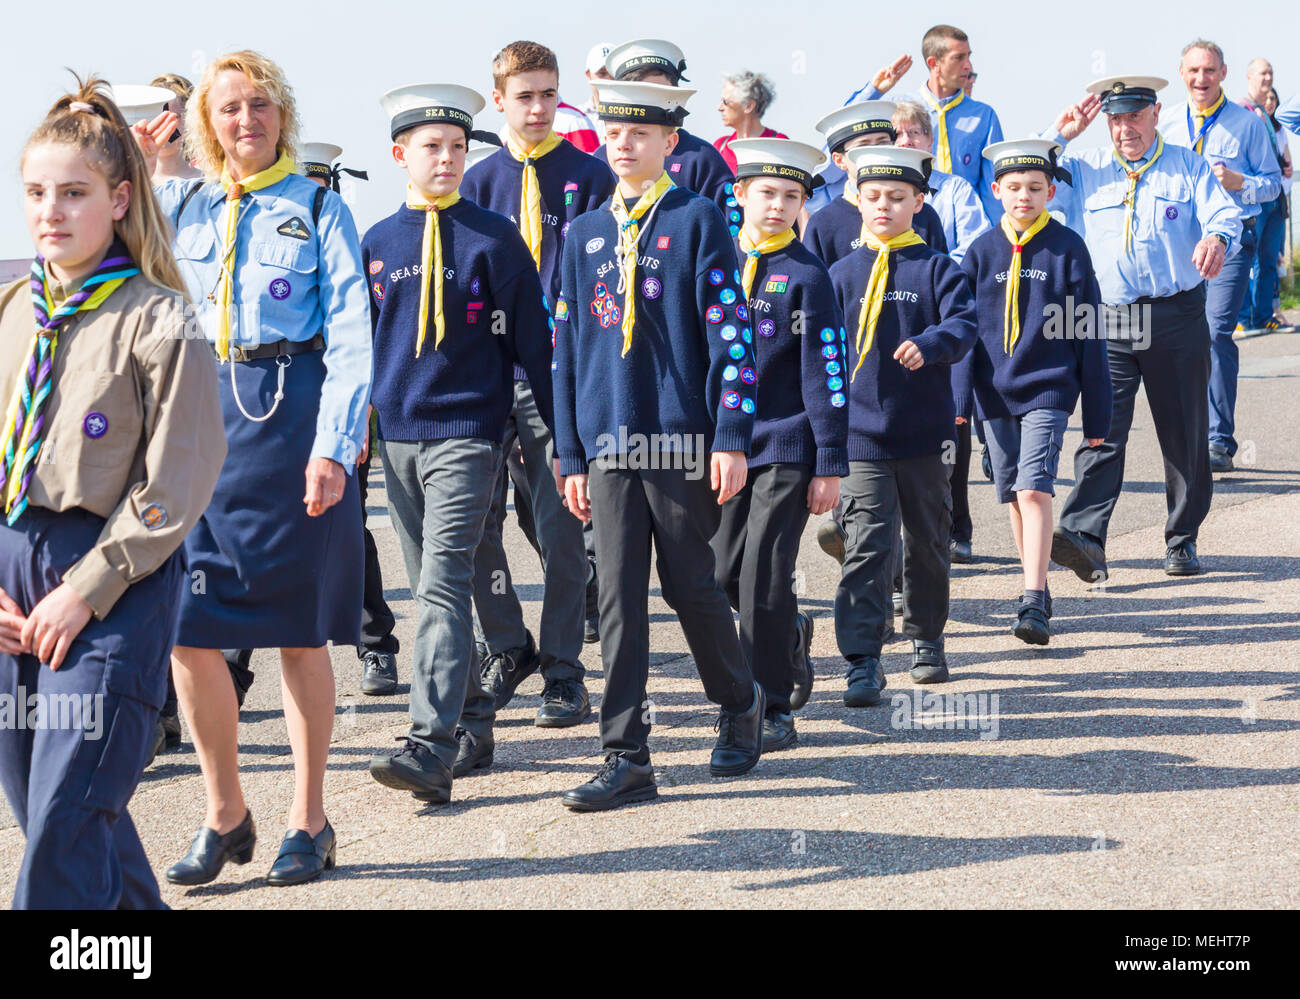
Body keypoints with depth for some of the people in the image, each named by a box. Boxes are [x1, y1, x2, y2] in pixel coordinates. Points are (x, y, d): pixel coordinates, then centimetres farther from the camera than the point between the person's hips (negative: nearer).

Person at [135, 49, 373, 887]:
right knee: (188, 629, -2)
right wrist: (133, 164, 4)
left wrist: (334, 444, -14)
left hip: (291, 416, -3)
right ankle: (225, 813, 15)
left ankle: (310, 820, 16)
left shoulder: (318, 207, 2)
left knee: (300, 631, 4)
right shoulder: (179, 206, 12)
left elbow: (350, 335, -4)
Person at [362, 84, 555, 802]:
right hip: (396, 432, 5)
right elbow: (357, 340, 17)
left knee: (443, 583, -15)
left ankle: (432, 746, -21)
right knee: (429, 586, 10)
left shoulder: (494, 239, -1)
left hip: (466, 430, -5)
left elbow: (532, 340, 1)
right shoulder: (376, 245, 10)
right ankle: (474, 725, 22)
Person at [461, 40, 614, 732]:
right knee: (473, 520, 3)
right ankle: (507, 650, 21)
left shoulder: (587, 176, 3)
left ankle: (563, 673, 8)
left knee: (558, 525, -2)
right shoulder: (478, 183, 11)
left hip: (559, 371, -3)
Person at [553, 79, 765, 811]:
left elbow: (732, 333, -6)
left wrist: (732, 439, -12)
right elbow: (568, 349, 13)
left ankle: (742, 704, 29)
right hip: (610, 445, 4)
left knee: (692, 587, 4)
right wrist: (572, 456, 9)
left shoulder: (697, 220, -1)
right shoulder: (585, 236, 12)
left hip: (683, 442, -4)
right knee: (620, 597, 1)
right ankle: (627, 757, 3)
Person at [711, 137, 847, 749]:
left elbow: (827, 376, -5)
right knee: (725, 575, 7)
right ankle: (791, 635, 36)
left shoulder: (807, 275, -4)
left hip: (787, 449, -4)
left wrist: (830, 465, -9)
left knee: (764, 577, -7)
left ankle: (772, 709, 3)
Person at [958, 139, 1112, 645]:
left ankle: (1033, 604, -19)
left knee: (1034, 489, -17)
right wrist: (960, 394, -5)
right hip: (995, 393, 4)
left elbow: (1089, 333, 2)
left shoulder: (1067, 248, -2)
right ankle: (1038, 590, 26)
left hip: (1048, 388, -4)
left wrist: (1097, 414, 2)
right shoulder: (983, 252, 5)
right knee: (1013, 496, 10)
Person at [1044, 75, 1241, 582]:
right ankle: (1084, 538, -22)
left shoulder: (1188, 166, 8)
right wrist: (1060, 134, 1)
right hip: (1107, 324, 0)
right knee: (1102, 430, -11)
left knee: (1184, 434, 6)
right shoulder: (1083, 171, 12)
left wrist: (1217, 238, -29)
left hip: (1177, 319, 0)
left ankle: (1182, 540, 18)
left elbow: (1225, 214, -5)